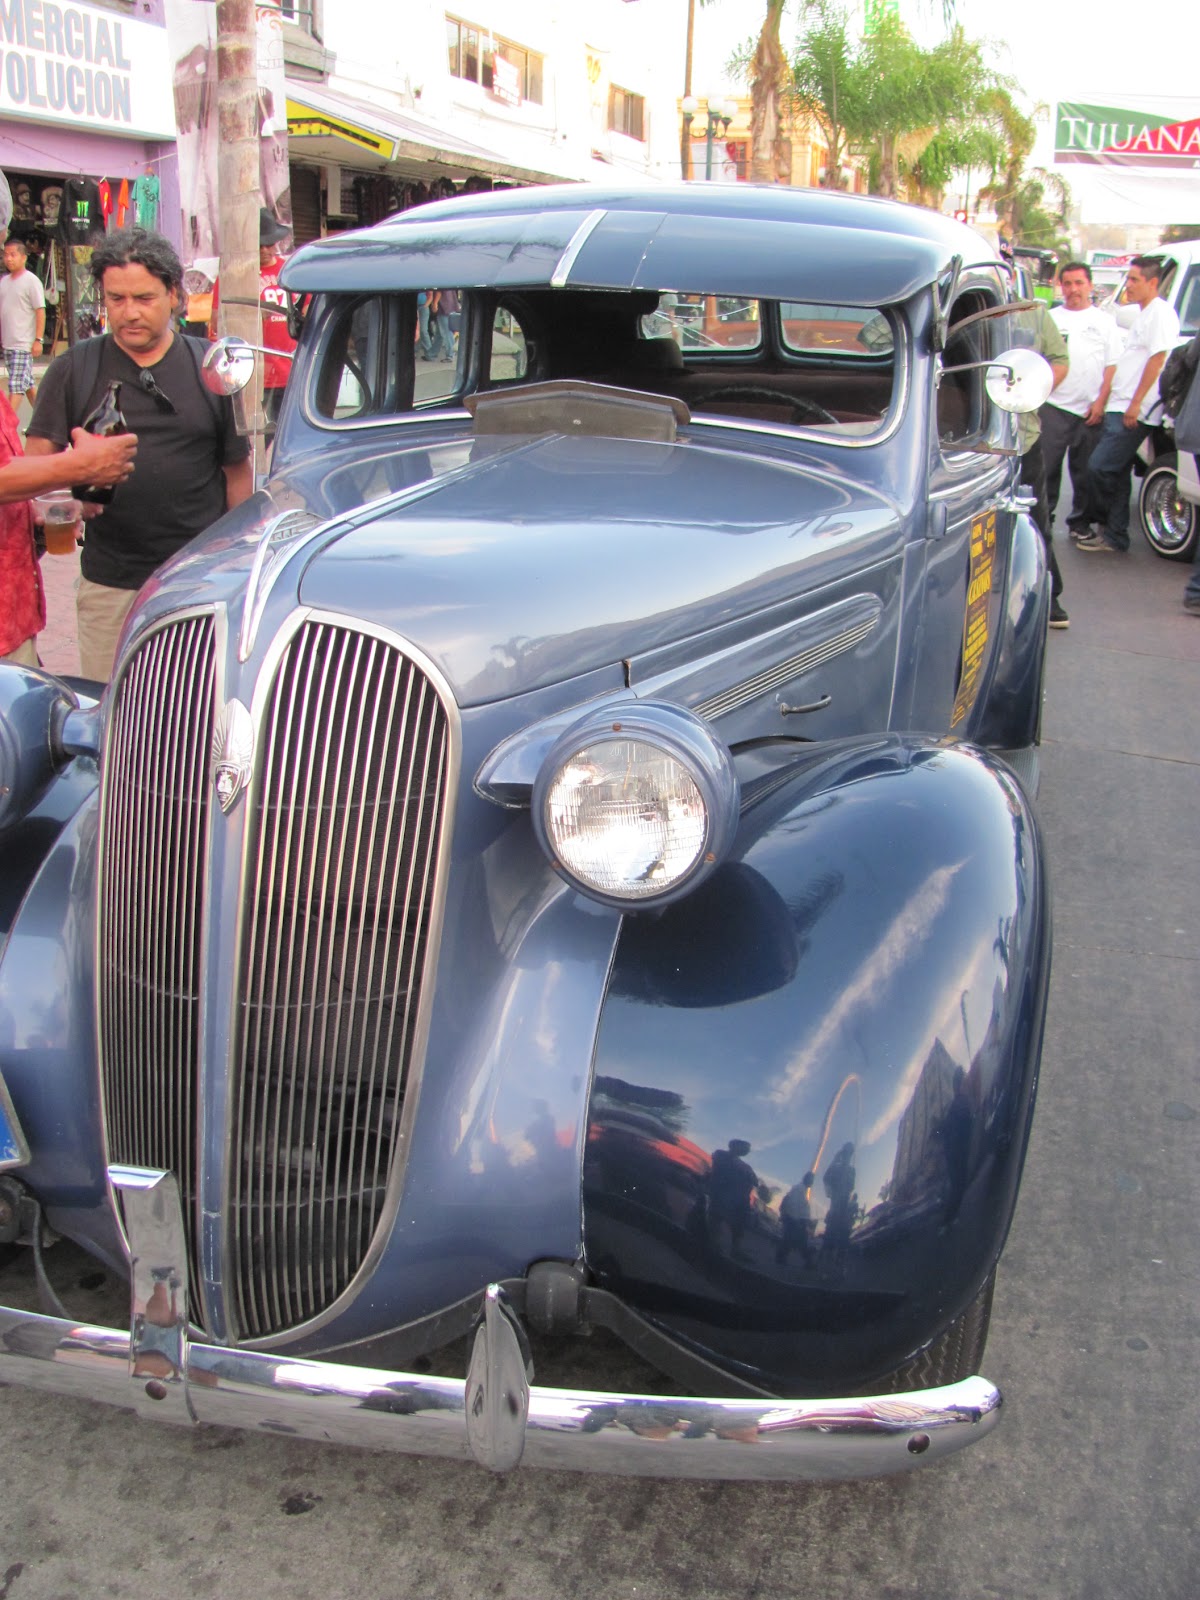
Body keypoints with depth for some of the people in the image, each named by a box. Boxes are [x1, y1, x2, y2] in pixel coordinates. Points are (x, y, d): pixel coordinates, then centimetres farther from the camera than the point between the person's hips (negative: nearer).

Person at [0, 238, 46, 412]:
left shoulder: (31, 281, -6)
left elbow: (40, 311, -10)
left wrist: (38, 340, -15)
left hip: (23, 344, -7)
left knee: (15, 385, -10)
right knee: (28, 384, 13)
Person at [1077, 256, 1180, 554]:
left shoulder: (1160, 312, -10)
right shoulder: (1142, 314, 20)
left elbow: (1157, 359, -18)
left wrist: (1135, 403, -21)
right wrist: (1109, 398, 23)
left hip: (1134, 412, -10)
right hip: (1120, 407, 10)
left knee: (1100, 467, -12)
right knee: (1117, 473, 10)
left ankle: (1102, 523, 2)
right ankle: (1114, 535, 13)